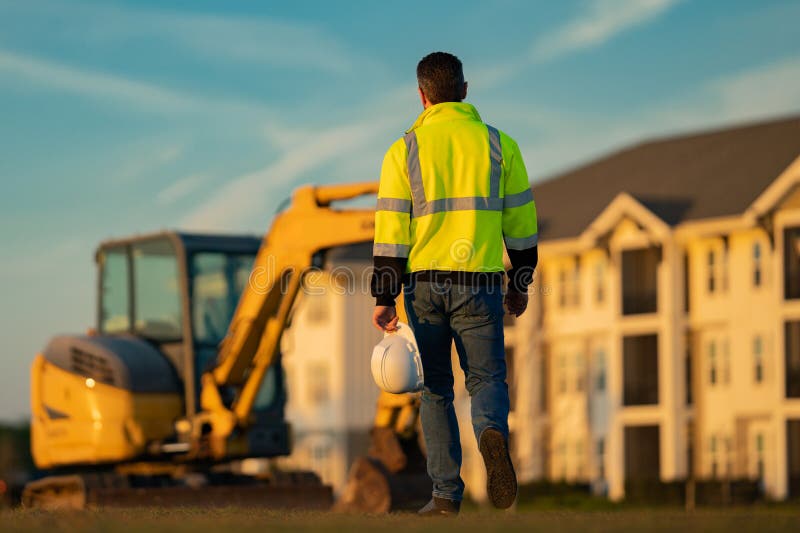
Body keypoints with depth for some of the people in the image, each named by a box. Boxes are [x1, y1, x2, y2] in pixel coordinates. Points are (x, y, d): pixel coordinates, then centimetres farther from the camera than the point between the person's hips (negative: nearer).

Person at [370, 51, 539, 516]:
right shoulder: (499, 145, 4)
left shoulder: (404, 151, 0)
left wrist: (385, 299, 0)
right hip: (479, 285, 0)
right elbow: (521, 223, 6)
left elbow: (391, 230, -3)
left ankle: (447, 495, 8)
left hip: (423, 284, 0)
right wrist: (521, 284, 17)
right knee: (487, 377, 10)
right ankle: (492, 433, -24)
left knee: (435, 388, 10)